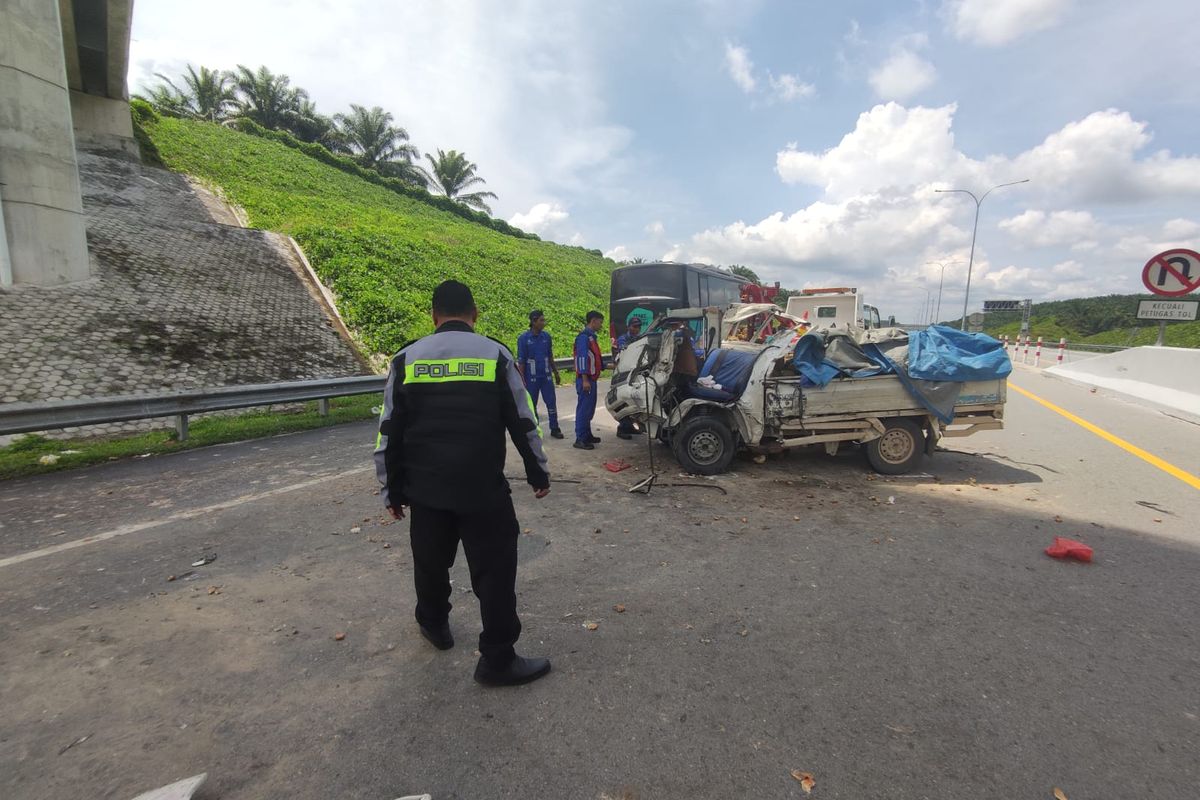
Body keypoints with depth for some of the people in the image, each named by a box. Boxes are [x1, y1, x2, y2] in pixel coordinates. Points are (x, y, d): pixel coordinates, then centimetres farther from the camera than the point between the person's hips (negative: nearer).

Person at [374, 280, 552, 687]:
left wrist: (391, 490, 15)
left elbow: (389, 433, 5)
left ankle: (434, 624, 47)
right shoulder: (495, 355, -2)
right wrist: (539, 473, 12)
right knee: (494, 570, 7)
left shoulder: (406, 359, 3)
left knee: (430, 561, 24)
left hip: (425, 489, 3)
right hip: (484, 489, -3)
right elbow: (523, 423, 0)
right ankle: (498, 660, 17)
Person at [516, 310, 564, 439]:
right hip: (531, 378, -3)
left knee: (551, 402, 3)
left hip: (546, 376, 3)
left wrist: (556, 373, 16)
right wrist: (522, 380, -10)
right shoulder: (523, 338, -8)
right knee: (531, 404, 8)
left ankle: (555, 428, 13)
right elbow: (520, 361, -7)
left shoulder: (546, 336, 4)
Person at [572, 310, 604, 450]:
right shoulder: (583, 337, -13)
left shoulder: (591, 337, 18)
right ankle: (580, 439, -5)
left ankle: (587, 435, 24)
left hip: (592, 379, 10)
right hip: (585, 379, -10)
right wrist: (585, 379, -25)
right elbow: (582, 358, -21)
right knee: (584, 408, -8)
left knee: (589, 409, 15)